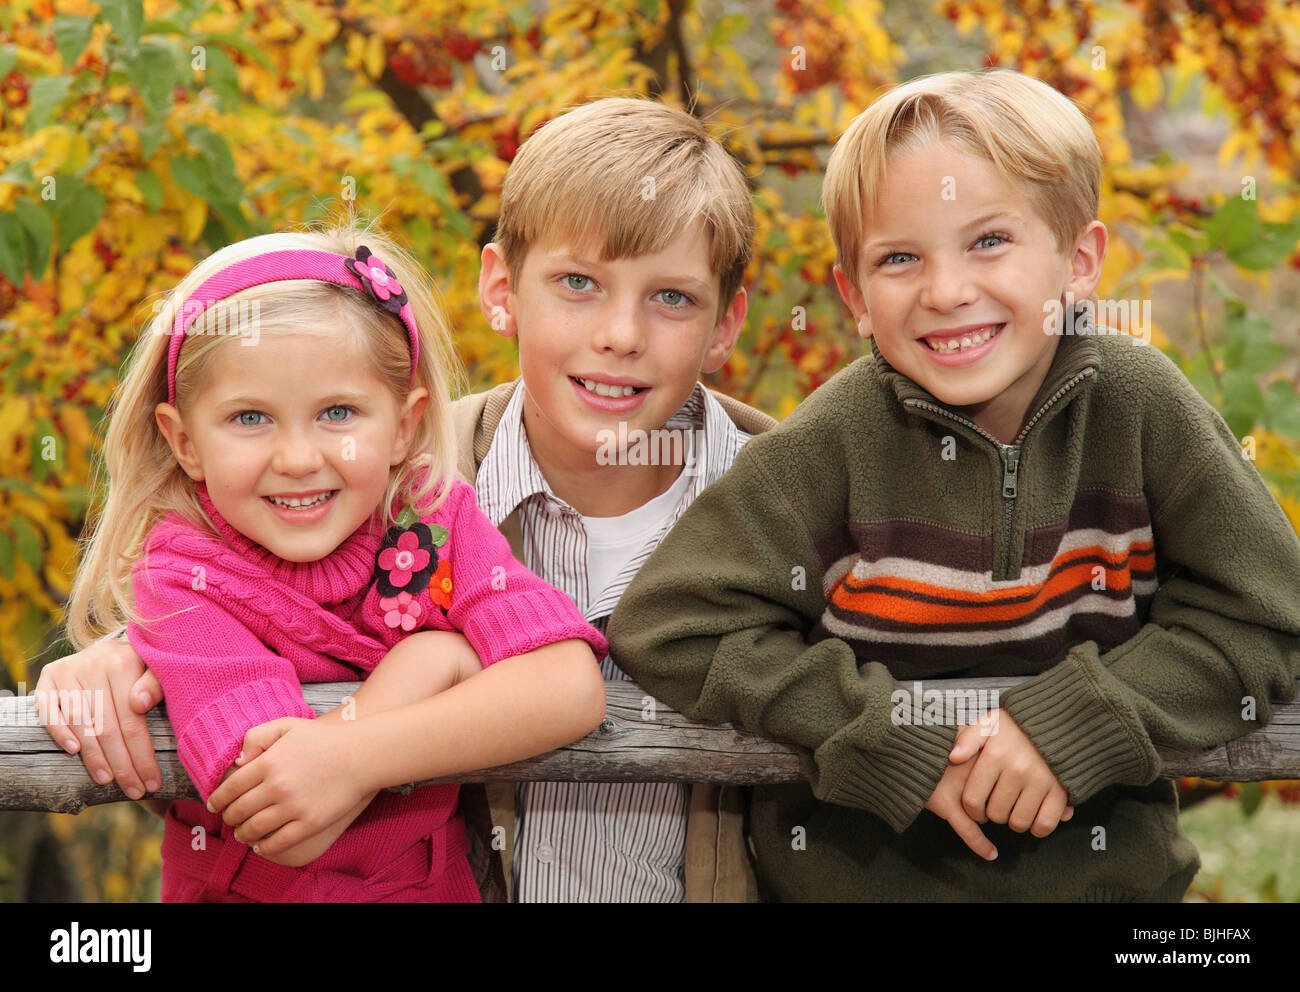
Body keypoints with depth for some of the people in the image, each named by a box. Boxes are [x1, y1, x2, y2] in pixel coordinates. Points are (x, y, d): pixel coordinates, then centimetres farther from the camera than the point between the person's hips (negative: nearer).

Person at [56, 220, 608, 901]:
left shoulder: (438, 519, -7)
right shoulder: (183, 582, -16)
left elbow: (573, 687, -21)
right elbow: (288, 836, -26)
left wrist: (356, 755, -29)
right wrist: (432, 658, -19)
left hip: (435, 885, 2)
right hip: (242, 893, -2)